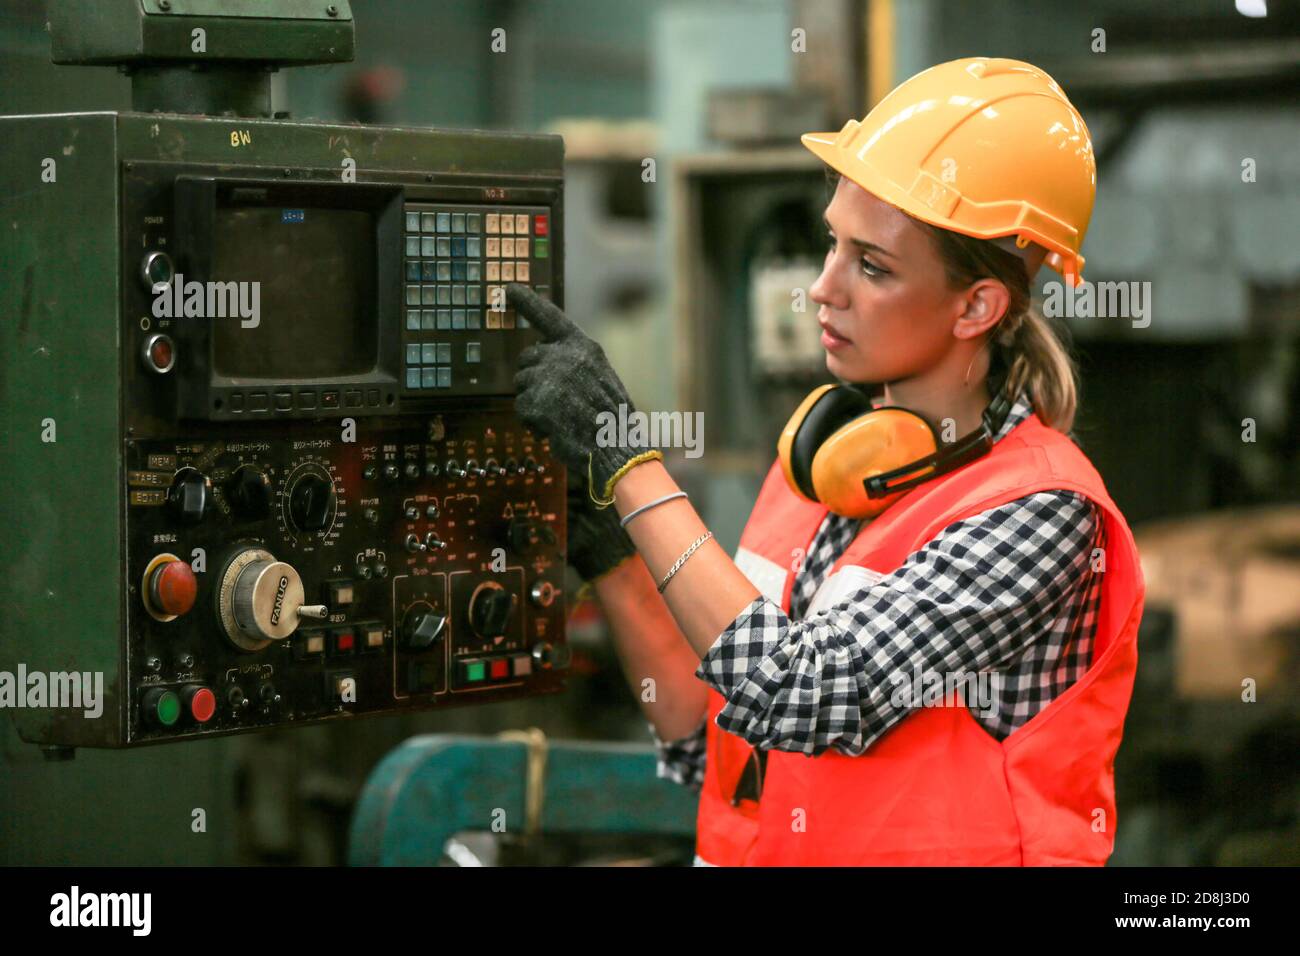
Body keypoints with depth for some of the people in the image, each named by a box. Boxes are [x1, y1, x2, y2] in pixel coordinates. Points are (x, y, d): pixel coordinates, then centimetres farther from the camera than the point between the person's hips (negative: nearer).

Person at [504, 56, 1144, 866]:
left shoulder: (1041, 511, -11)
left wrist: (624, 457, -15)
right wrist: (608, 557, 0)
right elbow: (712, 751, 11)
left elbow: (803, 699, -20)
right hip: (751, 854, 4)